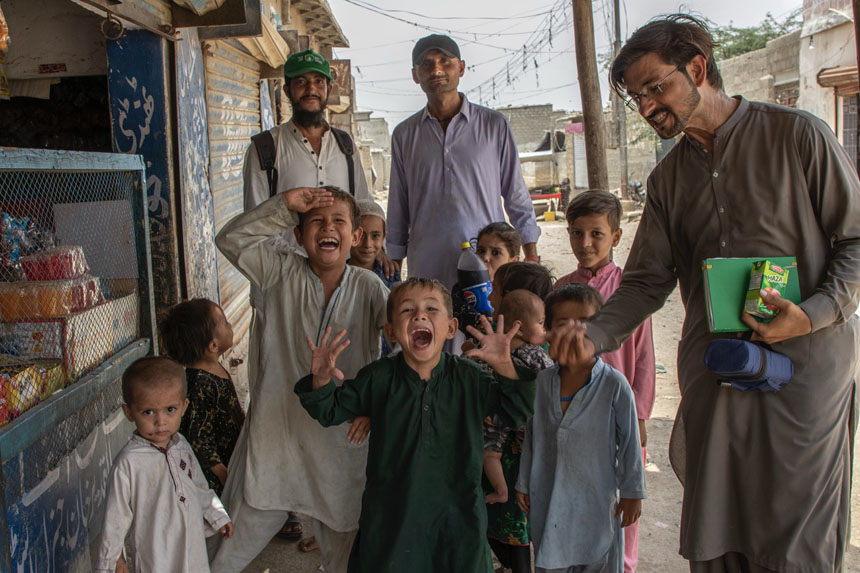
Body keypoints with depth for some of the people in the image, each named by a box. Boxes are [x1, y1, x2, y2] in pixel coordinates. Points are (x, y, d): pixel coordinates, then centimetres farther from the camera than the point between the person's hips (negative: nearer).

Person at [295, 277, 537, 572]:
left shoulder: (468, 376, -6)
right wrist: (321, 380, -19)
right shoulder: (378, 377, -6)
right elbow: (331, 410, 3)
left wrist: (505, 368, -21)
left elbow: (518, 411, -4)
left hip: (456, 515, 0)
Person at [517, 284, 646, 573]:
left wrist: (633, 493, -2)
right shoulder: (543, 382, -1)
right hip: (548, 502, 3)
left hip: (597, 501, -3)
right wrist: (524, 484, 12)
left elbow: (630, 442, -6)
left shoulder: (614, 384, -12)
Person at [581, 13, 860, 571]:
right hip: (712, 375, 4)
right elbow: (646, 282, 9)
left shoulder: (798, 135, -2)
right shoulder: (668, 179, 12)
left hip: (804, 365, -4)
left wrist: (813, 314, -15)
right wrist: (591, 338, -7)